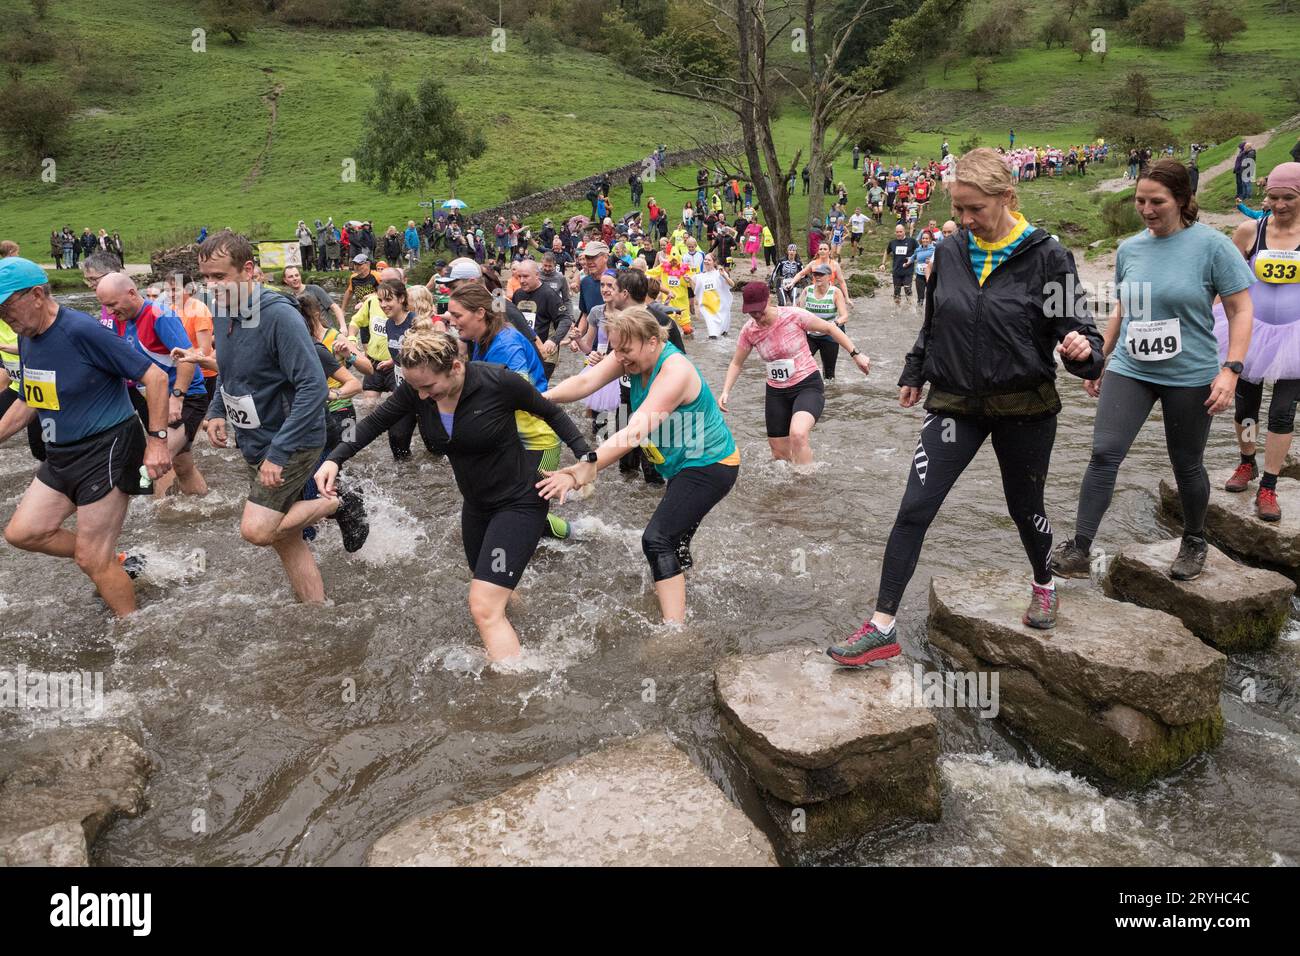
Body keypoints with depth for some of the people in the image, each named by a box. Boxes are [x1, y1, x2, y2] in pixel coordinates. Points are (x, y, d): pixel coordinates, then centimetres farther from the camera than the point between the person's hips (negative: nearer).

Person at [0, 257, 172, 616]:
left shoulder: (81, 331, -19)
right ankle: (113, 561, 24)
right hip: (62, 455, 9)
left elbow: (155, 376, -20)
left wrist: (157, 439, -22)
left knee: (92, 562, -3)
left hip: (107, 451, -9)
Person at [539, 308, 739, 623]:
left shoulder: (675, 371, -30)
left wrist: (579, 474, -46)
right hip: (682, 467, 10)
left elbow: (635, 433, -40)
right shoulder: (634, 355, -7)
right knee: (674, 540, 24)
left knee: (657, 540, -20)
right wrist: (544, 396, -38)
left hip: (710, 465, -10)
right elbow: (585, 381, -18)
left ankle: (674, 623, -19)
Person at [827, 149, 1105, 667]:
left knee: (1025, 506, 16)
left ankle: (1044, 586, 47)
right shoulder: (949, 253, 1)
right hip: (954, 402, 3)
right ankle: (882, 626, -3)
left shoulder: (1046, 256, -10)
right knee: (914, 508, -8)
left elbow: (1076, 327, -10)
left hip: (1024, 405, -2)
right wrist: (914, 373, 23)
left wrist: (1082, 349, -32)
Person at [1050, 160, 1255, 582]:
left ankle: (1194, 542, 34)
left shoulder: (1211, 245, -9)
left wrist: (1231, 369, -17)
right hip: (1129, 370, 3)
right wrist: (1099, 360, 18)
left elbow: (1241, 311, -7)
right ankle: (1079, 549, -6)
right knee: (1103, 454, -9)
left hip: (1189, 375, -3)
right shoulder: (1129, 249, 5)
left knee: (1187, 466, 10)